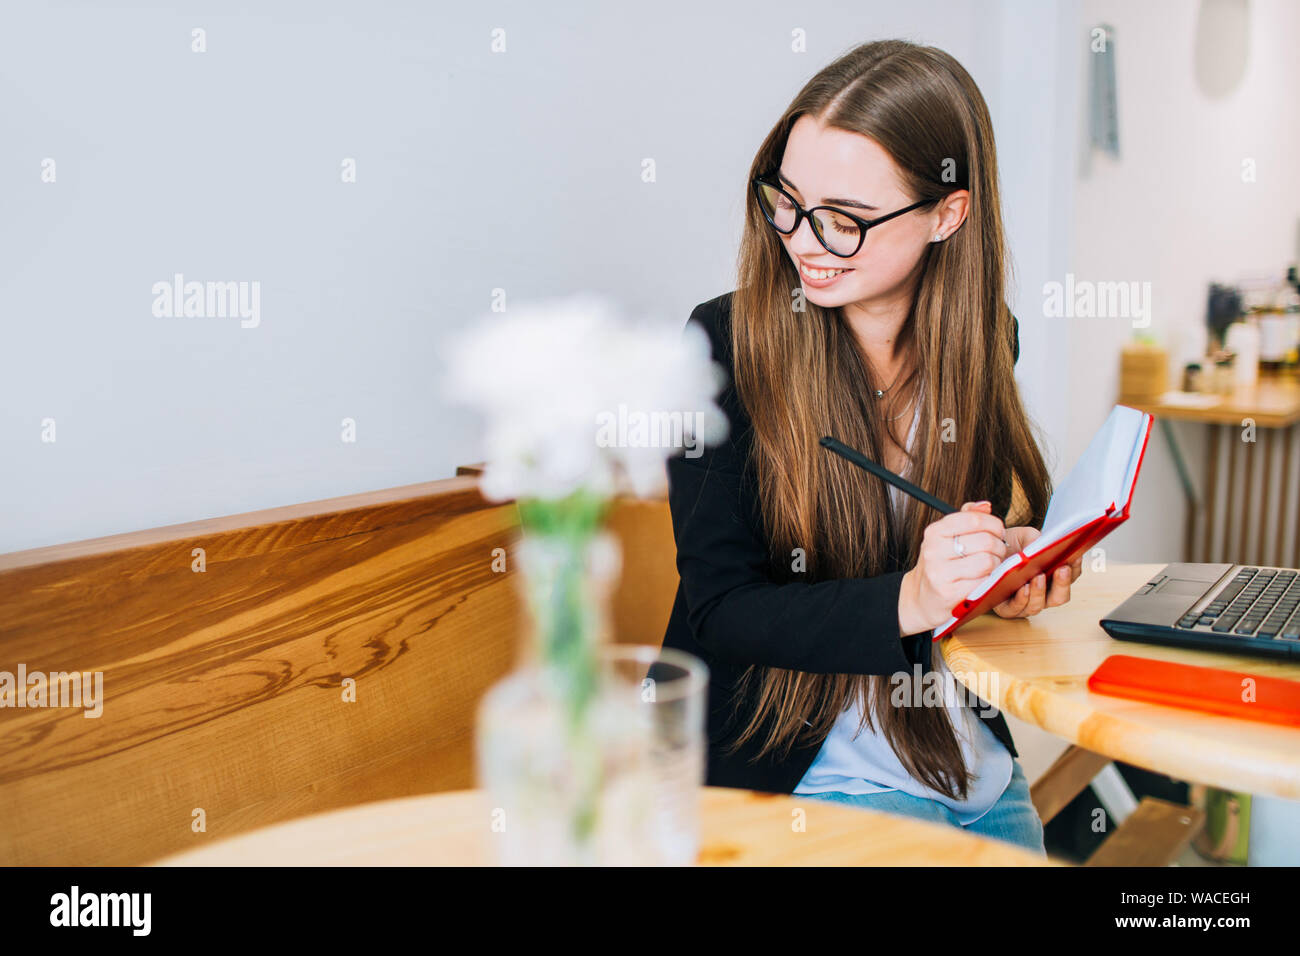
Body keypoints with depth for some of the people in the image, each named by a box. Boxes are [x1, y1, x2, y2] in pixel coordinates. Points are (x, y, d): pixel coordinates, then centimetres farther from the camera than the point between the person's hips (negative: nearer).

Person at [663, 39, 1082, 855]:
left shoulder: (981, 340, -2)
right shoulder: (728, 344, -16)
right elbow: (721, 609, -16)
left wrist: (1010, 561, -10)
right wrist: (908, 601, -30)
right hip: (814, 774, -4)